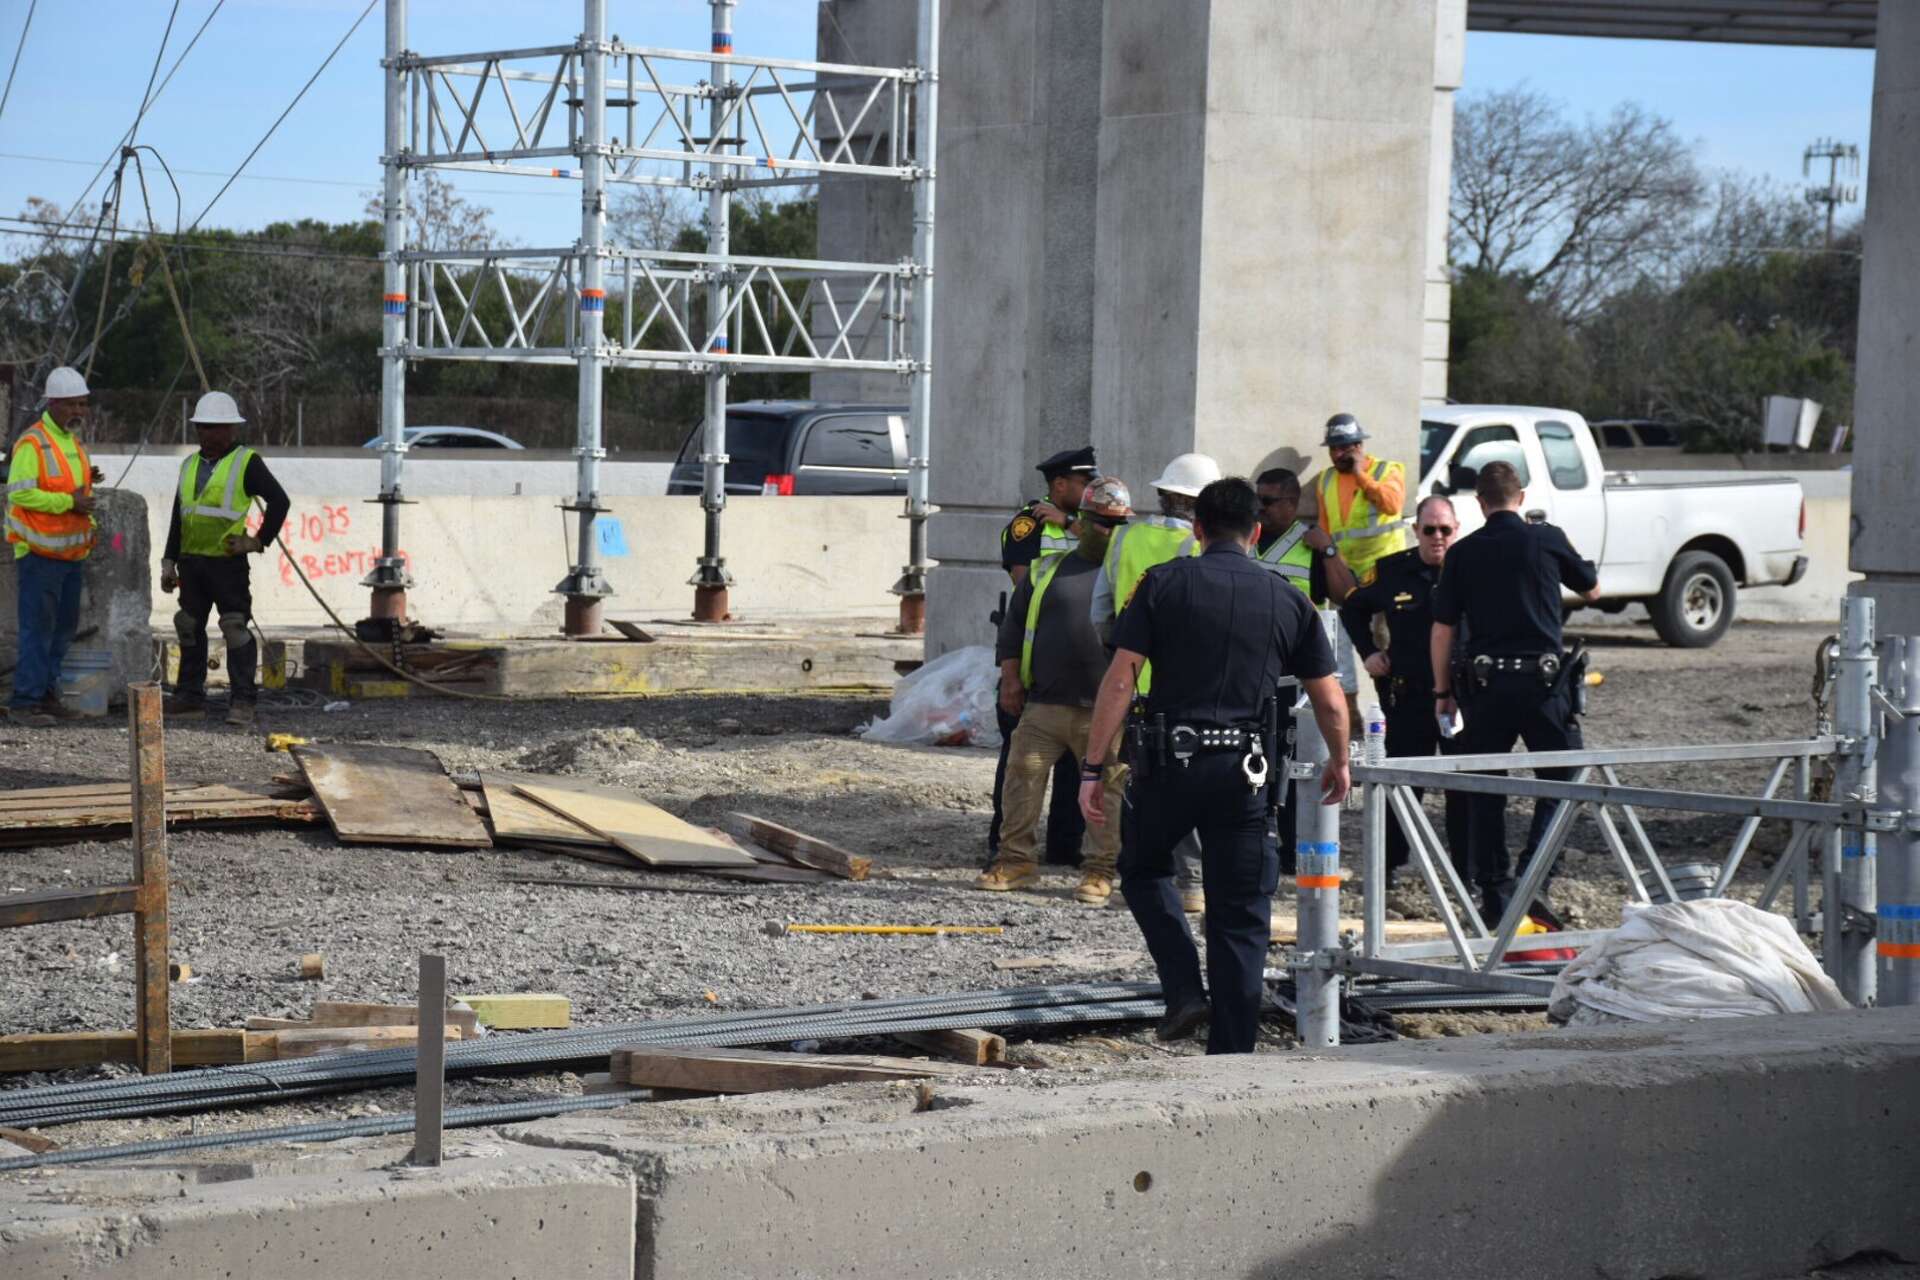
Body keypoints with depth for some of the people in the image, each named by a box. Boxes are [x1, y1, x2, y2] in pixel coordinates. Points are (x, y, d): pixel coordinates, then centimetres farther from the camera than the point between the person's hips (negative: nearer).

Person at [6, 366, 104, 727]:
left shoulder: (74, 442, 16)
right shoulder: (32, 443, -12)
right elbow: (19, 493, -21)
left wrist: (88, 524, 12)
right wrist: (70, 502, -21)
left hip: (71, 552, 9)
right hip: (40, 553, -9)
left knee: (64, 628, 10)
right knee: (38, 627, -9)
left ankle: (47, 695, 17)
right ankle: (25, 701, -7)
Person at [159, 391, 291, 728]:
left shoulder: (246, 463, -3)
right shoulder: (190, 465, 17)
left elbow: (279, 501, -6)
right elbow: (178, 518, 20)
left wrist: (259, 541, -8)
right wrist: (169, 561, 16)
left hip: (227, 562, -7)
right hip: (191, 561, 7)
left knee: (236, 629, -10)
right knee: (189, 628, 11)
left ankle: (243, 702, -10)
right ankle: (190, 696, 20)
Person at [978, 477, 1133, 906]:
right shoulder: (1048, 569, 12)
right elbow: (1014, 624, 15)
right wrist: (1011, 678, 7)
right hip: (1044, 705, 2)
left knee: (1107, 789, 0)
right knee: (1022, 775, 0)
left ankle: (1100, 870, 9)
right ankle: (1017, 860, 11)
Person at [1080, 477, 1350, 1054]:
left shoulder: (1164, 584, 1)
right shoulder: (1288, 601, 8)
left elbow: (1119, 680, -5)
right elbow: (1330, 703, 12)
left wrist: (1093, 770, -2)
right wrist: (1339, 762, 31)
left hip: (1169, 762, -1)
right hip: (1244, 769, 1)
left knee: (1143, 868, 25)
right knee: (1240, 919, 9)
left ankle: (1185, 989, 7)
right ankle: (1231, 1057, 8)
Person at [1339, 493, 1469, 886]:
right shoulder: (1392, 571, 3)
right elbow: (1353, 609, 21)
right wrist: (1367, 652, 12)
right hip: (1407, 694, 2)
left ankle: (1467, 866, 9)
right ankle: (1388, 863, 15)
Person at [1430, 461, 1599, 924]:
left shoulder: (1463, 553, 2)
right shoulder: (1547, 540, 0)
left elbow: (1442, 630, 3)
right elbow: (1591, 589, 17)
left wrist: (1443, 691, 12)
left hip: (1486, 682, 1)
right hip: (1543, 678, -1)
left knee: (1485, 791, 11)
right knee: (1559, 781, 9)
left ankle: (1494, 894, 11)